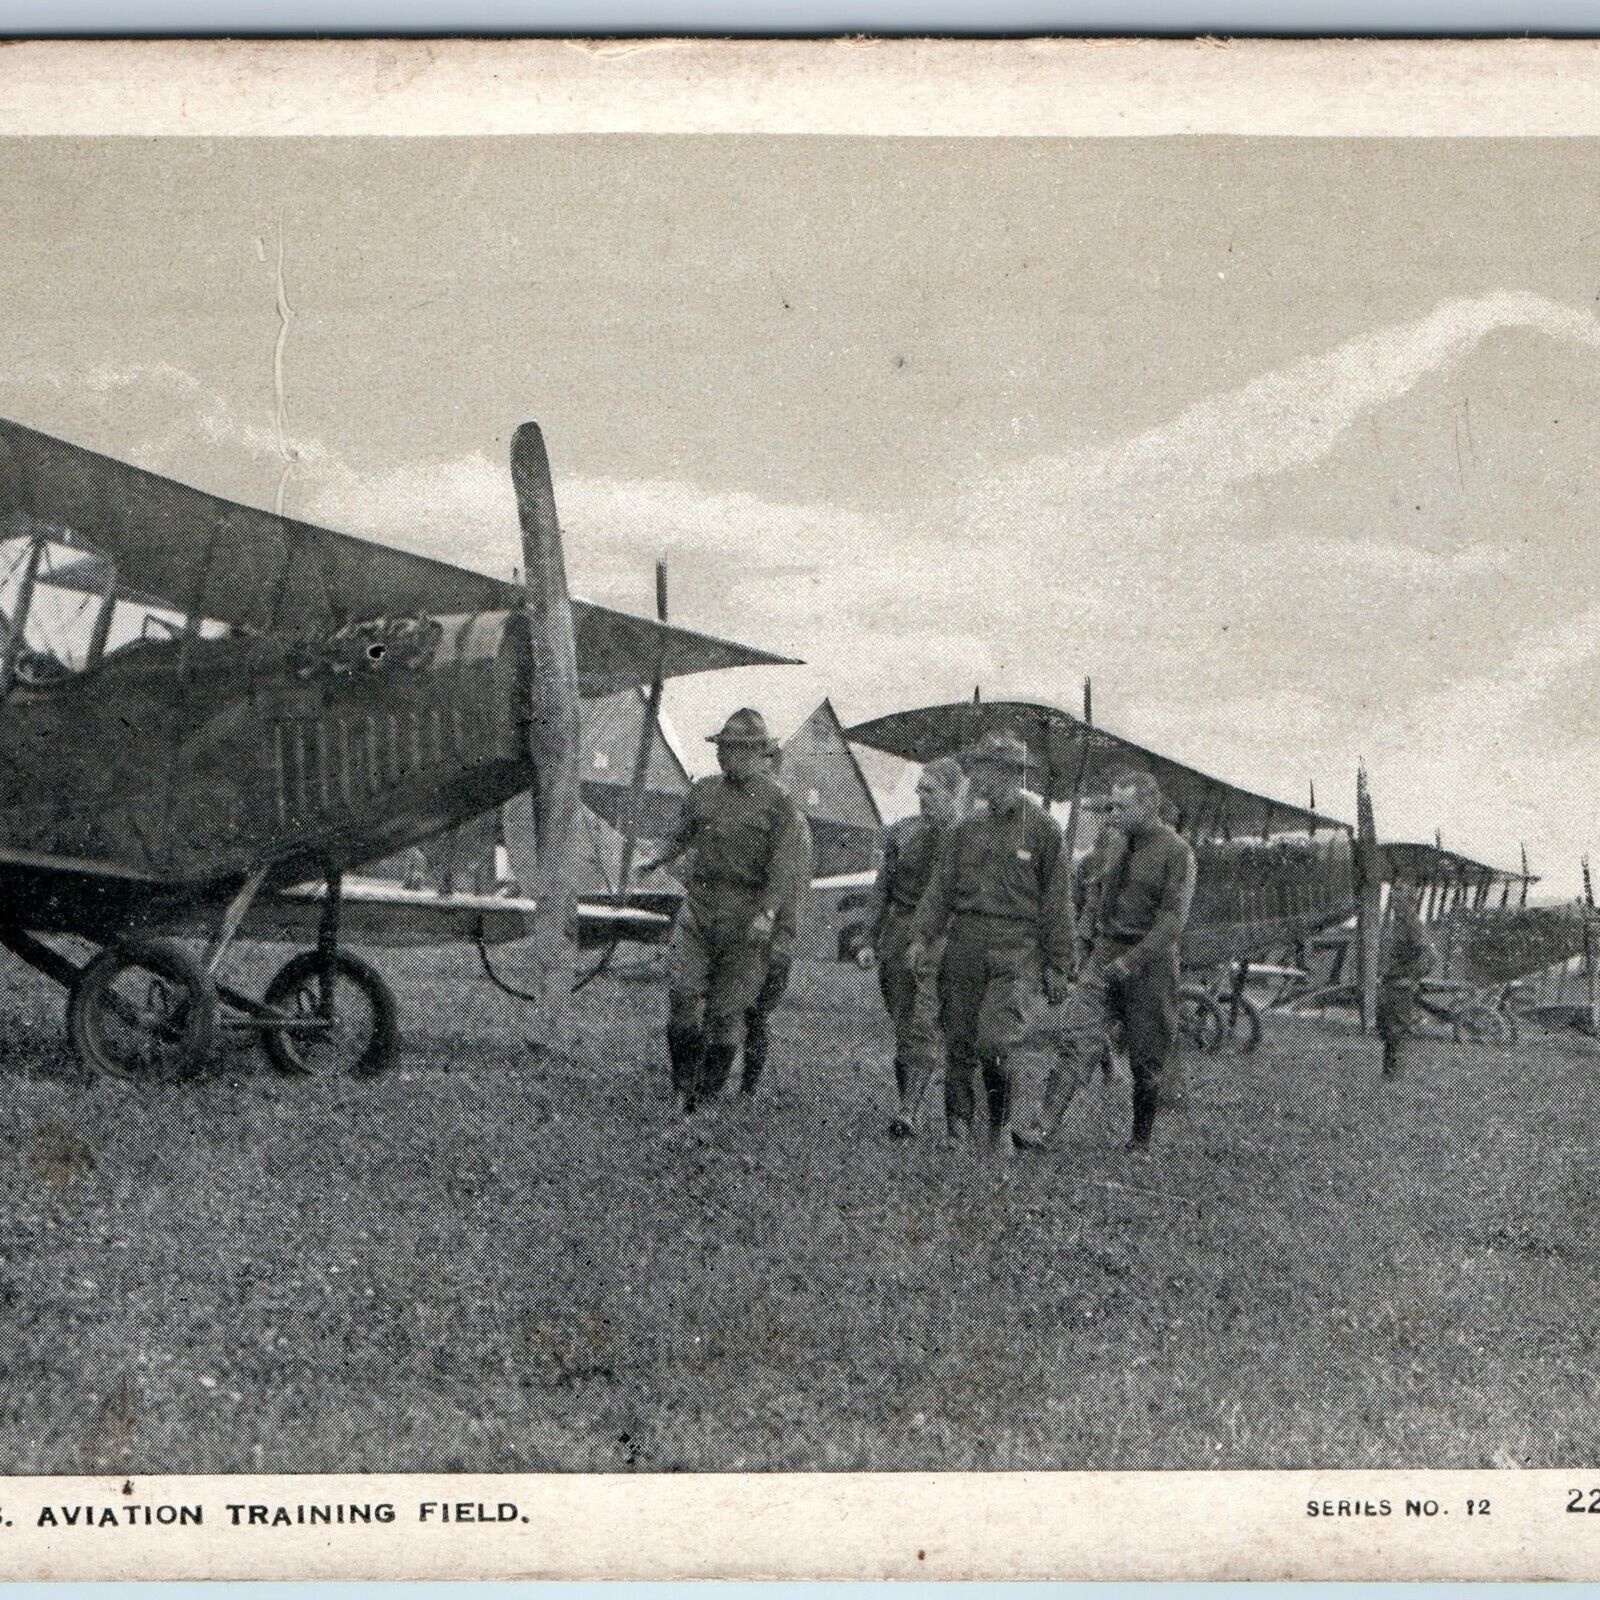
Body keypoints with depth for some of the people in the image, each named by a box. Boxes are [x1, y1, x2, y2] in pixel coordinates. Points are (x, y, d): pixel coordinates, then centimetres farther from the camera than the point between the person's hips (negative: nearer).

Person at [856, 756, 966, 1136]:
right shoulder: (901, 831, 11)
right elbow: (882, 890, 15)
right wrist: (872, 941, 11)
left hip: (943, 942, -4)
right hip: (898, 938, 4)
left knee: (924, 1026, -16)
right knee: (903, 1026, 8)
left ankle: (907, 1112, -20)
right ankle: (905, 1104, 15)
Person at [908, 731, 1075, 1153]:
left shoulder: (1043, 830, 3)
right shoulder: (966, 828, 13)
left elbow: (1058, 903, 4)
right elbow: (940, 886, 12)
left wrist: (1058, 965, 3)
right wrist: (923, 937, -2)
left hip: (1017, 947, -4)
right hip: (964, 941, 4)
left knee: (994, 1041, -16)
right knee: (958, 1041, 3)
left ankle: (1001, 1126, 5)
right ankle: (957, 1131, 12)